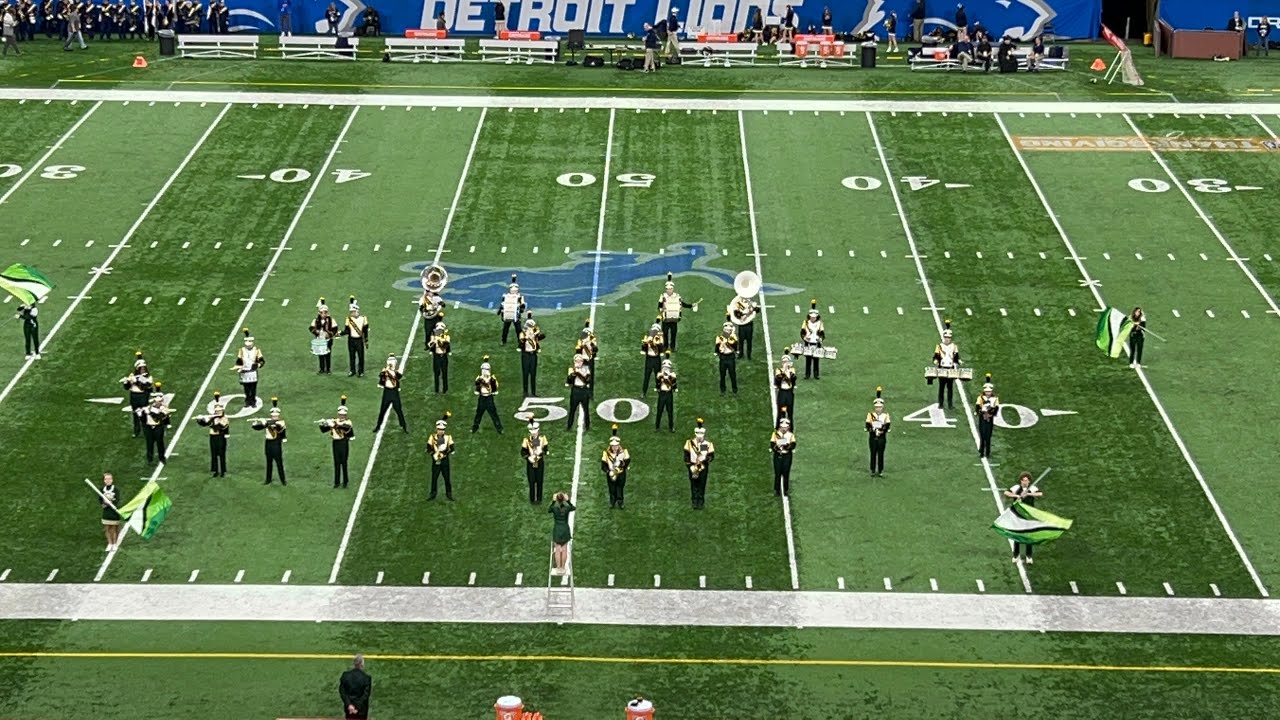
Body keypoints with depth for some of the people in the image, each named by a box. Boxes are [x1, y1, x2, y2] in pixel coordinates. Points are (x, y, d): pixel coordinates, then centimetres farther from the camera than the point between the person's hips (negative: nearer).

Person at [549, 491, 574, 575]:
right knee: (564, 550, 8)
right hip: (565, 530, 1)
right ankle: (563, 568, 10)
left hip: (557, 530, -1)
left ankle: (558, 568, 5)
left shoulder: (554, 508, -14)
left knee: (557, 550, 6)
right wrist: (568, 501, 9)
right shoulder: (567, 508, -12)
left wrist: (553, 501, 9)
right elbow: (574, 508, 12)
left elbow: (548, 510, 11)